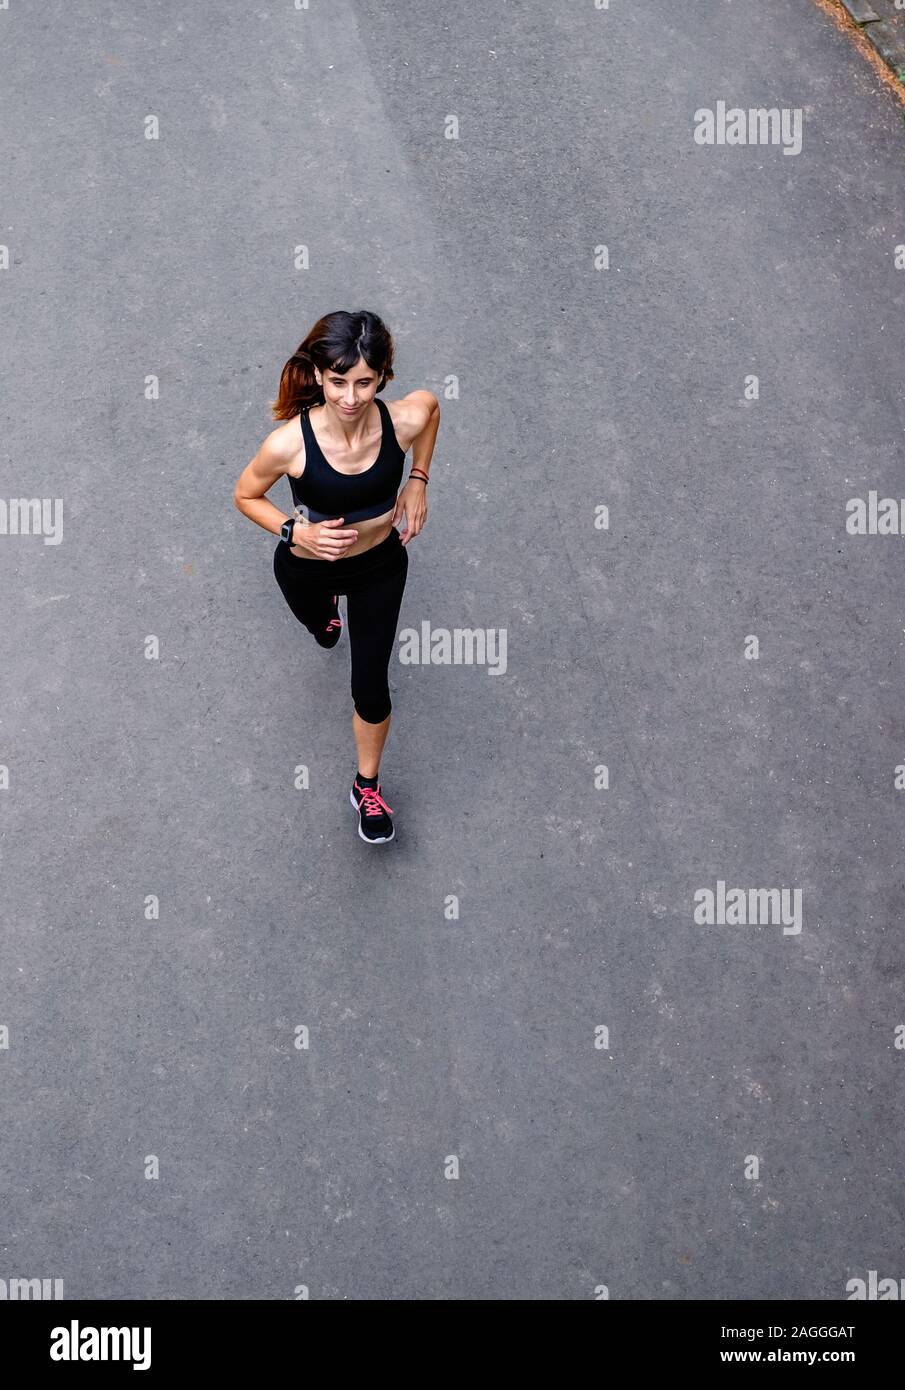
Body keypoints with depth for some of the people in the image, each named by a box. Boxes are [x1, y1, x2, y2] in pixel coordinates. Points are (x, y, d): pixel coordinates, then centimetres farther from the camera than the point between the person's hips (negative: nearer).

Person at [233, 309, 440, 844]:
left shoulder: (405, 419, -30)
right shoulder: (289, 444, -35)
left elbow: (431, 402, -3)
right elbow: (246, 496, -14)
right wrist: (296, 532, -30)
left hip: (381, 565, 0)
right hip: (308, 567, 0)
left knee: (371, 685, 6)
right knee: (320, 628, 34)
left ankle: (368, 786, 35)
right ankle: (328, 610, 75)